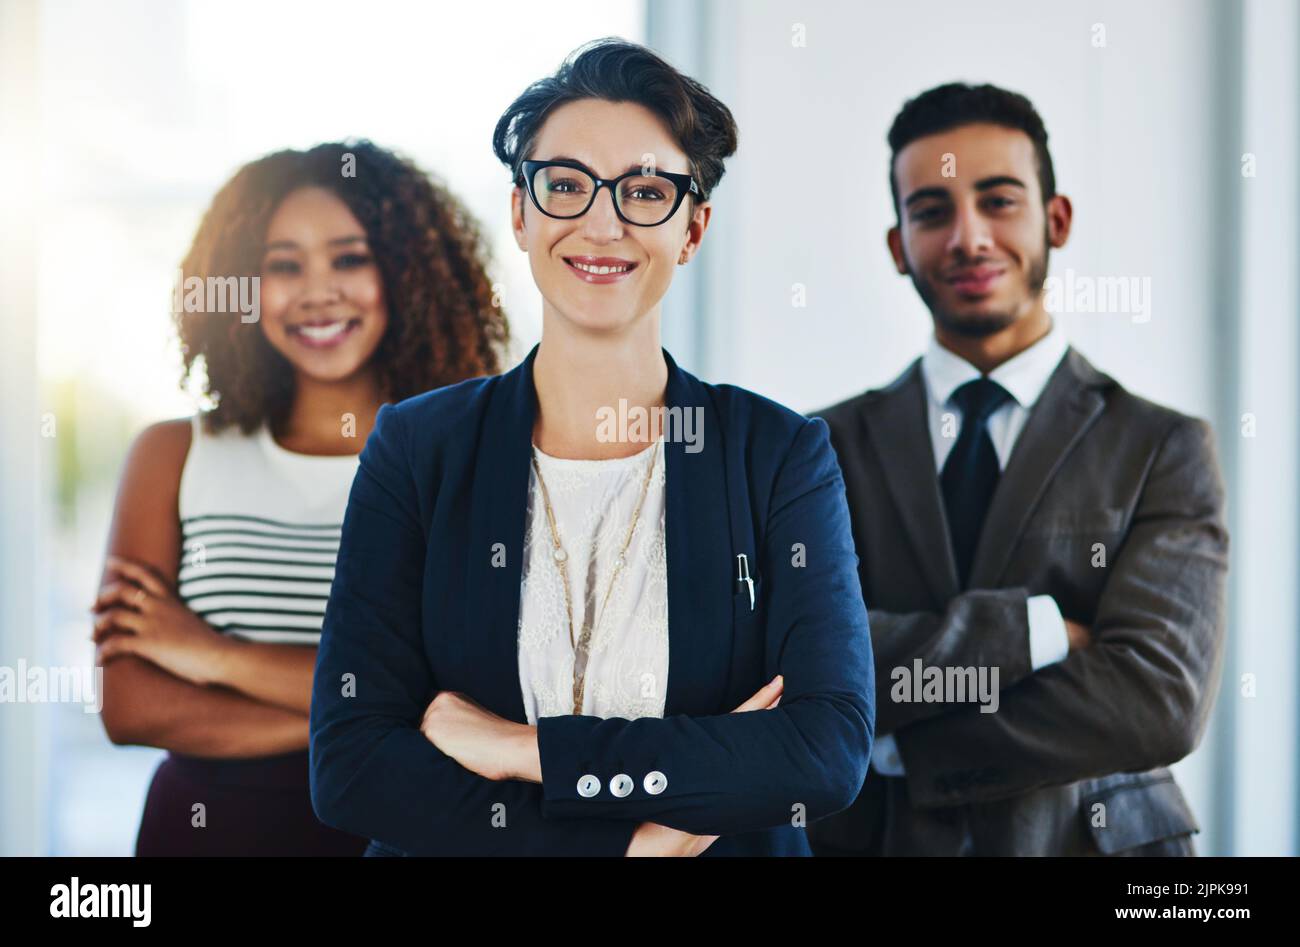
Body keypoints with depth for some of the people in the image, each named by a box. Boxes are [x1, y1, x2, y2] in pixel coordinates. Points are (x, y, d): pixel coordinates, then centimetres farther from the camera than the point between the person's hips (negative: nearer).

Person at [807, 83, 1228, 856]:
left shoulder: (1165, 451, -5)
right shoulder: (831, 448, -1)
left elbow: (1160, 703, -17)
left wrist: (894, 749, -14)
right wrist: (1032, 629, -20)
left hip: (1090, 837, -1)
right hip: (868, 841, 1)